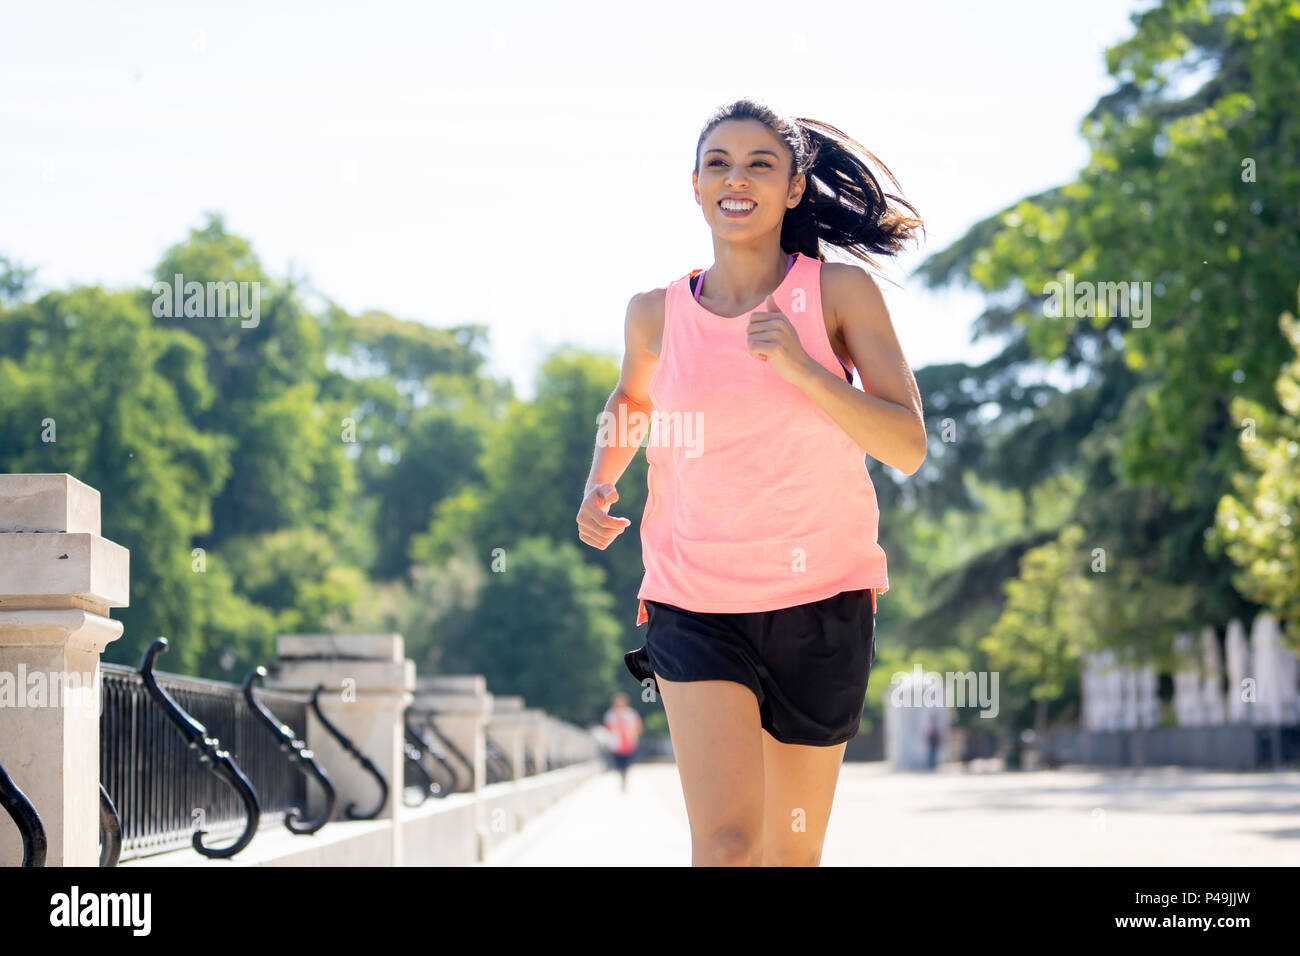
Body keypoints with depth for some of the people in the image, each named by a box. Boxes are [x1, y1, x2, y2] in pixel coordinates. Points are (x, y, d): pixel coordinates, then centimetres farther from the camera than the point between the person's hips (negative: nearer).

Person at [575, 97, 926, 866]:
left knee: (793, 852, 10)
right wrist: (599, 485, 9)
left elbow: (908, 448, -8)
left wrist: (802, 368, -20)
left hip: (822, 601, 0)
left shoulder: (840, 292, -1)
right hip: (696, 606, 0)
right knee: (725, 839, -18)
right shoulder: (659, 313, 4)